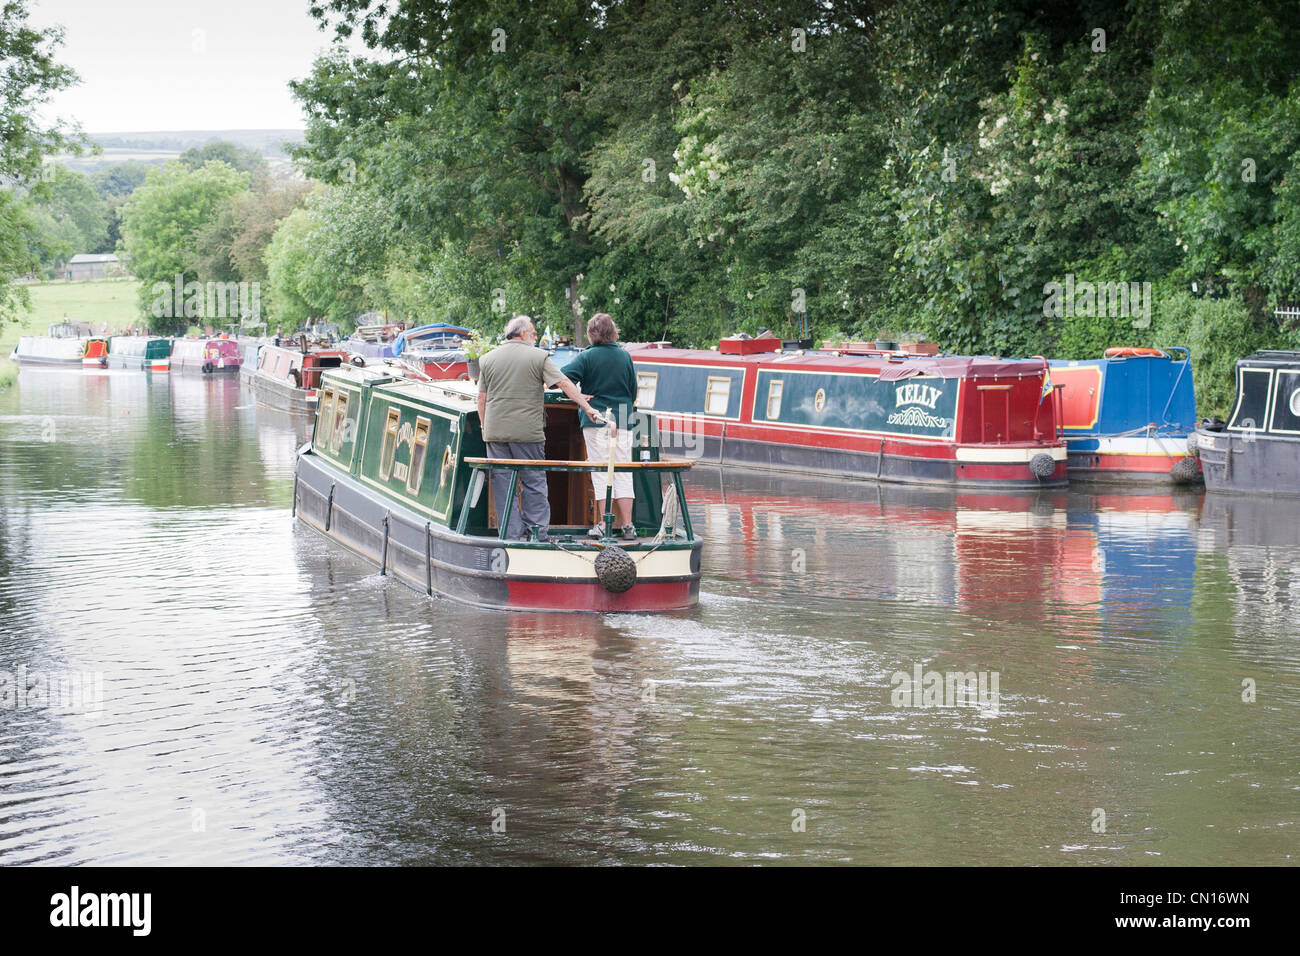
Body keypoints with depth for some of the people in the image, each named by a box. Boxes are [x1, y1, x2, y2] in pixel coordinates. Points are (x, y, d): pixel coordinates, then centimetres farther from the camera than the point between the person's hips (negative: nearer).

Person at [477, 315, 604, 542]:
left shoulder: (488, 359, 9)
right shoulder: (539, 357, 0)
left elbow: (482, 398, 9)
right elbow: (564, 383, -5)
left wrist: (485, 427, 17)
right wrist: (587, 407, -3)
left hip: (495, 431, 2)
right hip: (528, 430, -2)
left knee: (502, 483, 4)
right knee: (533, 481, 4)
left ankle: (511, 533, 2)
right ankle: (538, 533, 2)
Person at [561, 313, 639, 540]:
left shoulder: (586, 357, -6)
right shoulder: (625, 356, 5)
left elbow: (564, 379, -14)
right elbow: (634, 390, 13)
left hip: (595, 421, -3)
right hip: (622, 421, 3)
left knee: (600, 473, 0)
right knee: (623, 474, 6)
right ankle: (626, 525, 3)